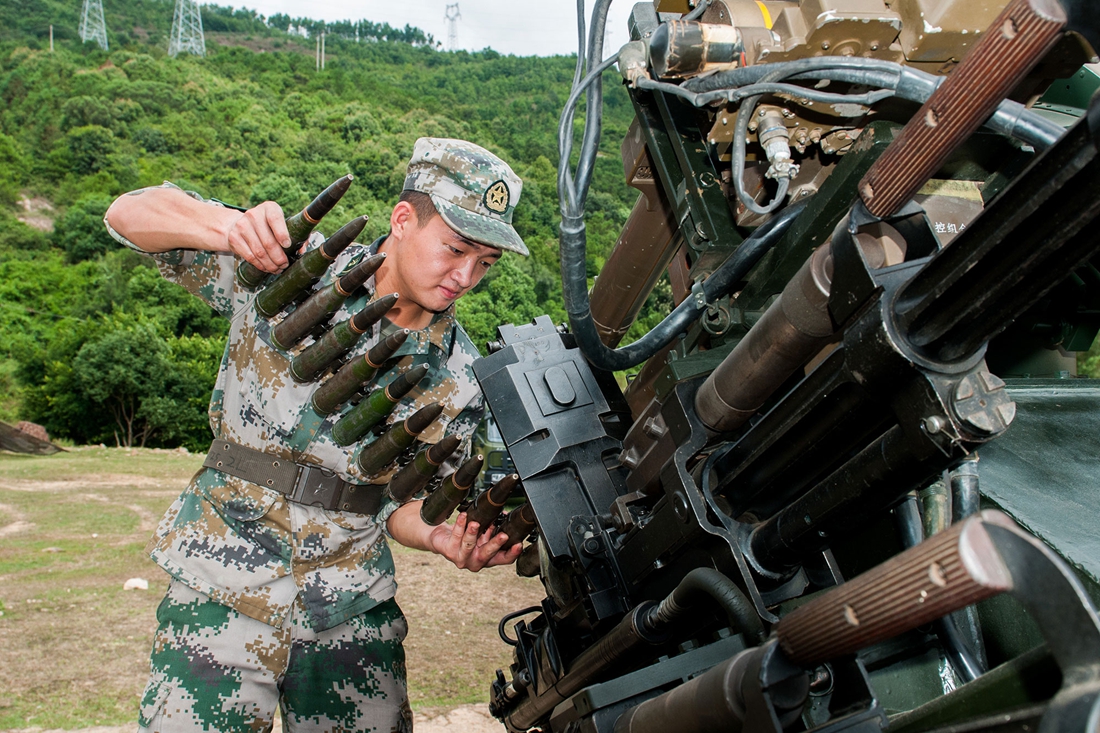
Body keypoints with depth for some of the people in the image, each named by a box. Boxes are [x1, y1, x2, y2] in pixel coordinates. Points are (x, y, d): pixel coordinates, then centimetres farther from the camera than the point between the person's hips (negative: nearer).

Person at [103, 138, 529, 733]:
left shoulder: (461, 377, -2)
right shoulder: (292, 267, -10)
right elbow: (129, 214, -10)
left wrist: (441, 539, -17)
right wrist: (230, 226, -31)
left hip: (354, 610, 3)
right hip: (225, 590, -2)